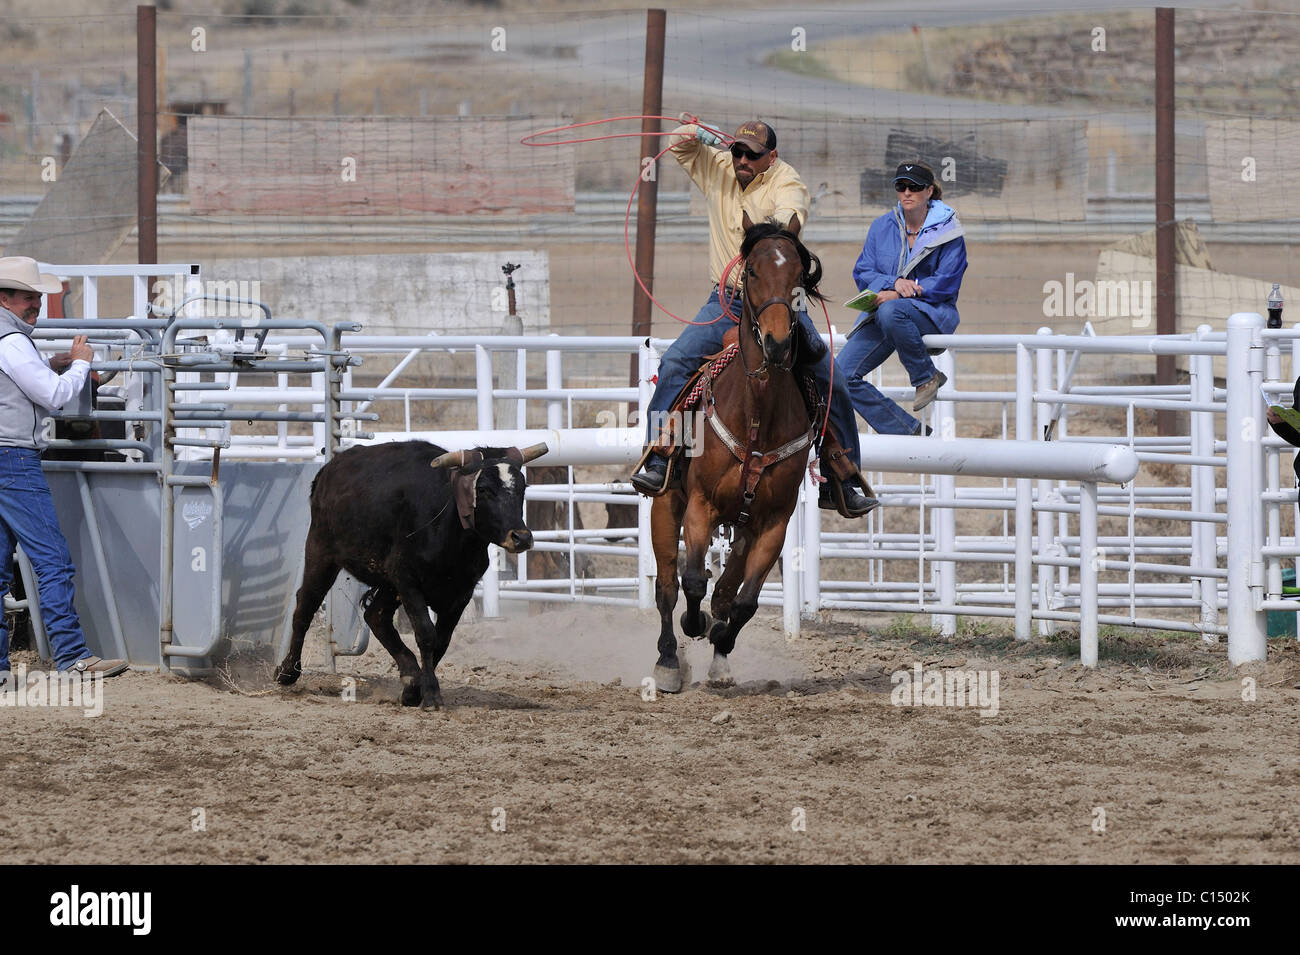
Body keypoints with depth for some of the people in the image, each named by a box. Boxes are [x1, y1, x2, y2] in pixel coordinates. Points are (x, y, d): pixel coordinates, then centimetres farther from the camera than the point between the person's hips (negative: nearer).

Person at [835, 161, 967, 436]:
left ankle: (926, 377, -17)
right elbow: (862, 274, 4)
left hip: (932, 312, -5)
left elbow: (946, 284, -8)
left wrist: (899, 293, -18)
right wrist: (894, 282, -17)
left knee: (891, 312, -40)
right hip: (880, 312, 5)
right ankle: (908, 431, -11)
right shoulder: (882, 227, 9)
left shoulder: (947, 230, -2)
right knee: (842, 374, -15)